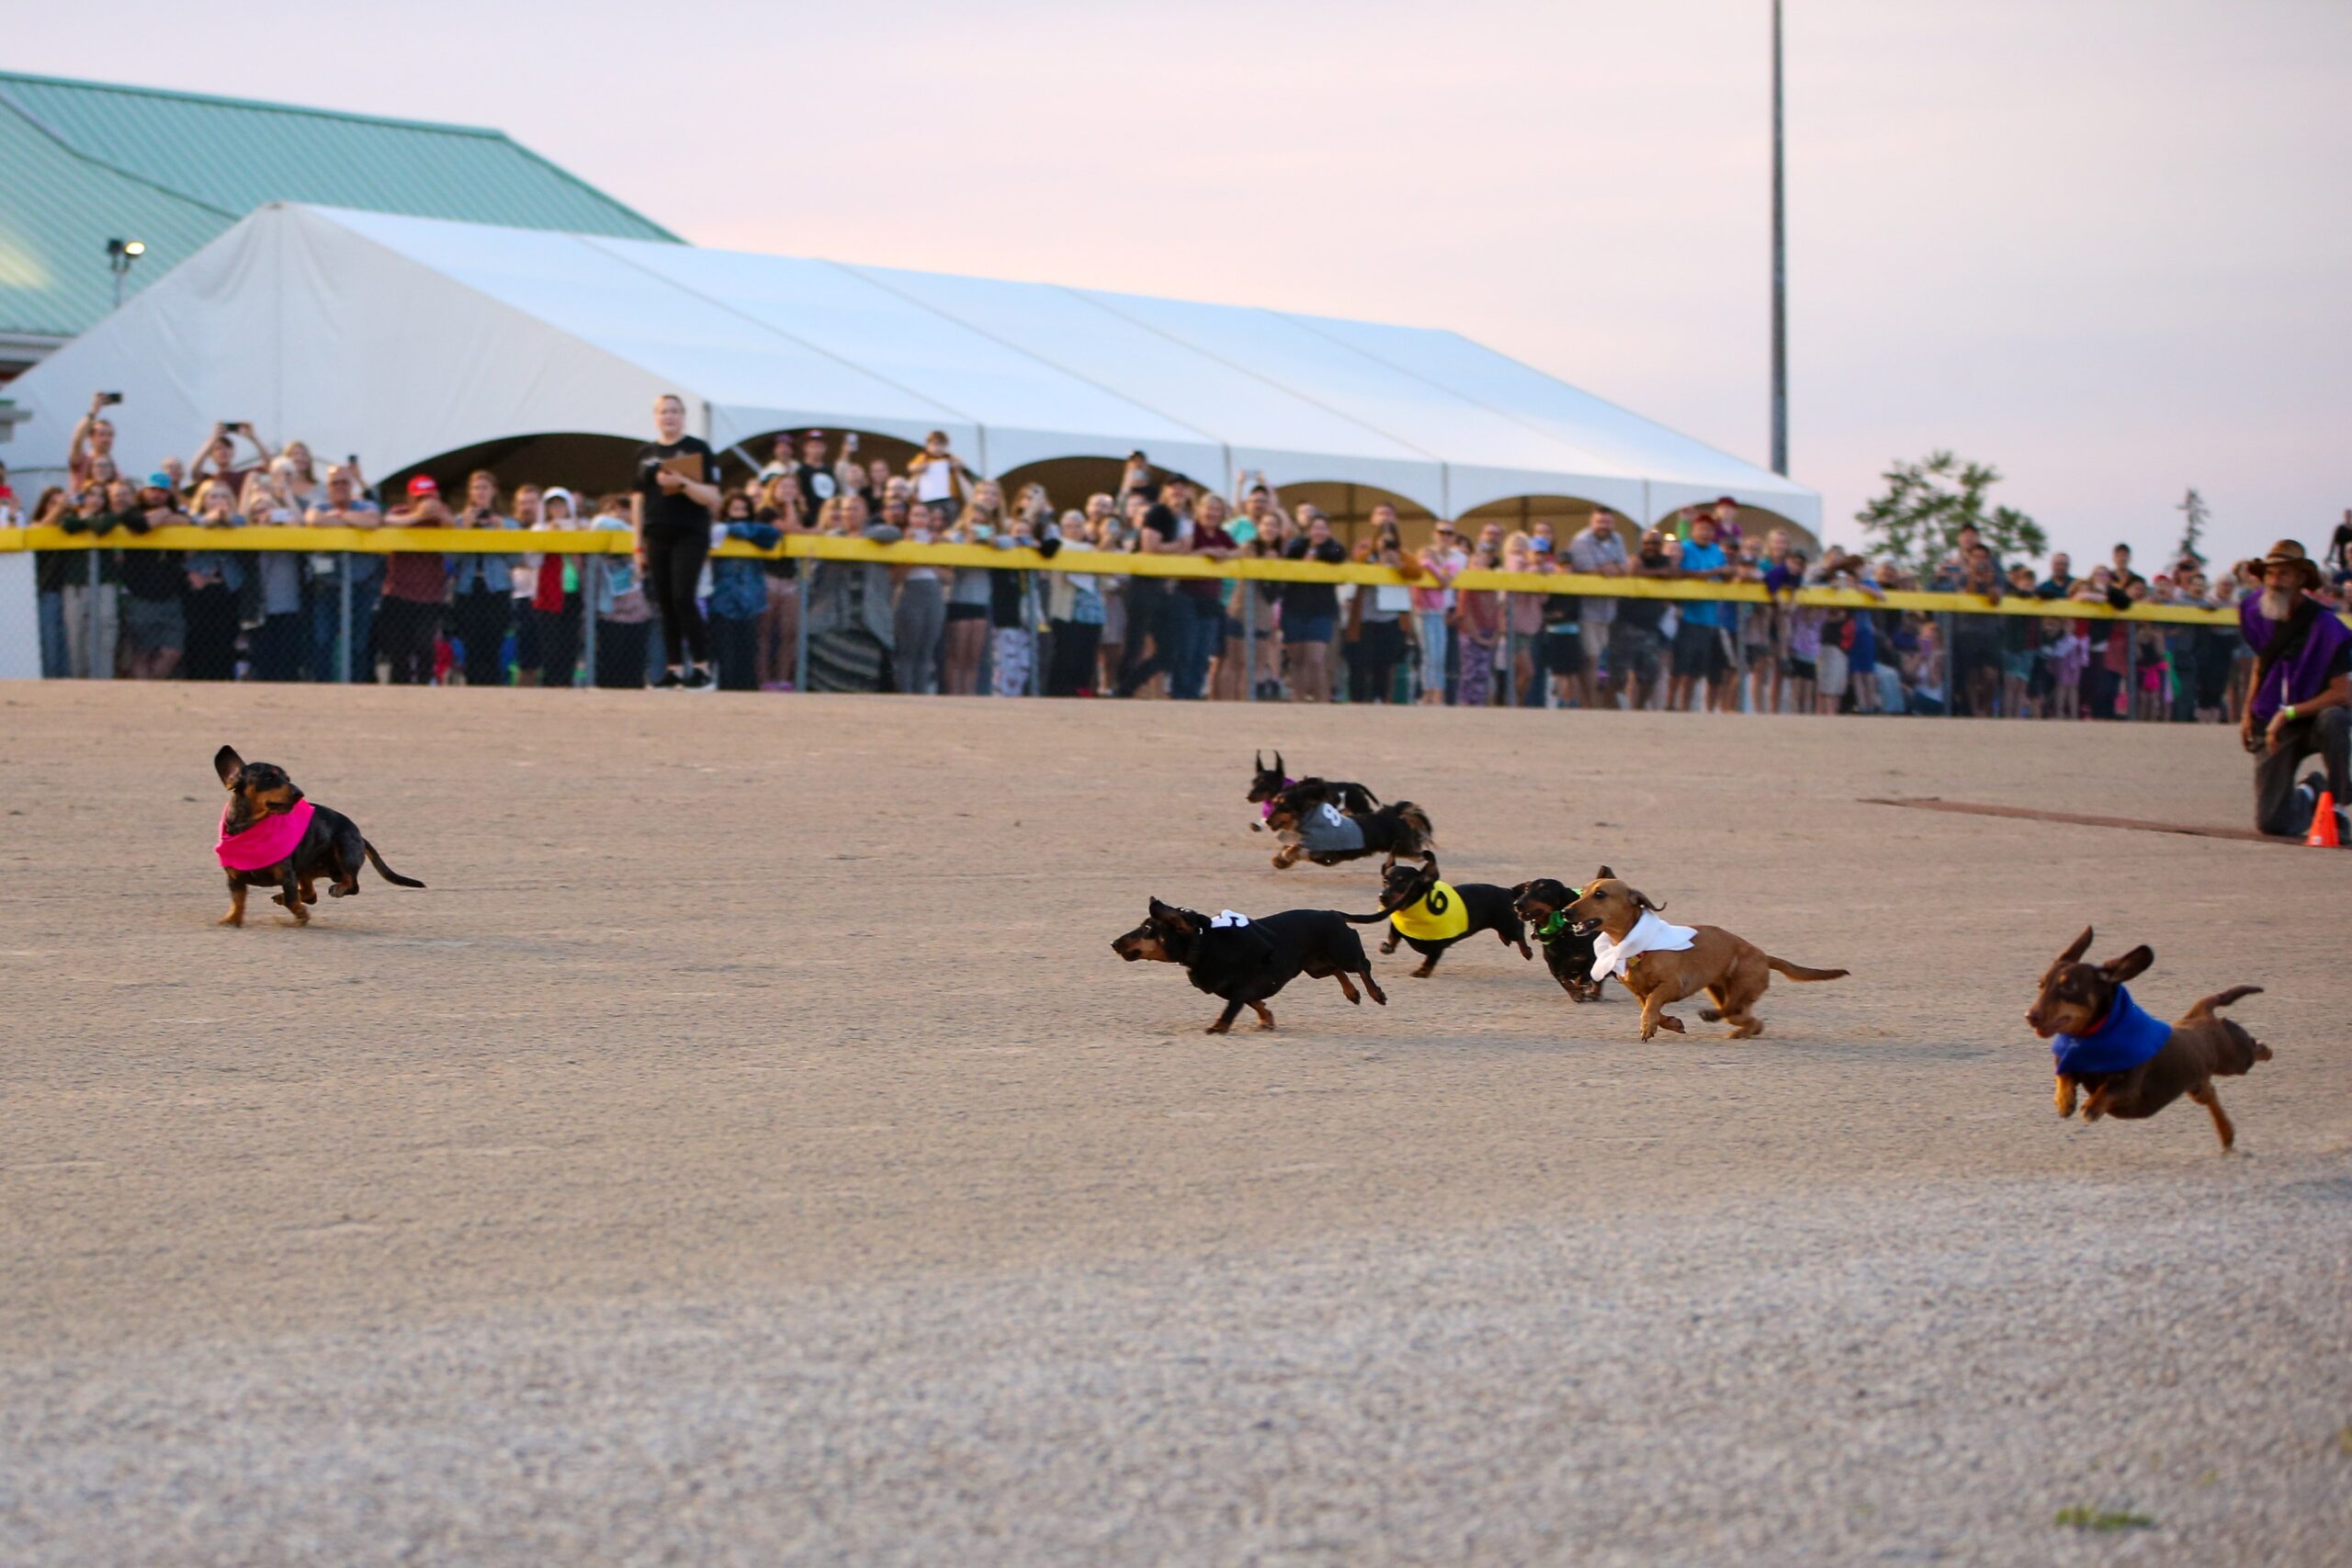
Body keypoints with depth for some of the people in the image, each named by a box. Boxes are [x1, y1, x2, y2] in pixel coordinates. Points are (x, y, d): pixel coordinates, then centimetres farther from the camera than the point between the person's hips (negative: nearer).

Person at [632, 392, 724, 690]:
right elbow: (638, 501, 16)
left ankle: (702, 668, -10)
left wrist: (682, 482, -20)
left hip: (690, 535, -5)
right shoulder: (645, 454, 13)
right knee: (664, 604, 3)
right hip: (657, 537, 5)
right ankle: (674, 669, 7)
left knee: (682, 598, -15)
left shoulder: (698, 449, 1)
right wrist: (638, 545, 12)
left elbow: (712, 499, -5)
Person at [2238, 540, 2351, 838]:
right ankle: (2310, 792, 30)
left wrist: (2288, 714, -24)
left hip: (2314, 717, -4)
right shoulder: (2259, 612, -2)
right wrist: (2248, 714, 8)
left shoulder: (2324, 626, -19)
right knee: (2271, 824, -7)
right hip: (2273, 725, 4)